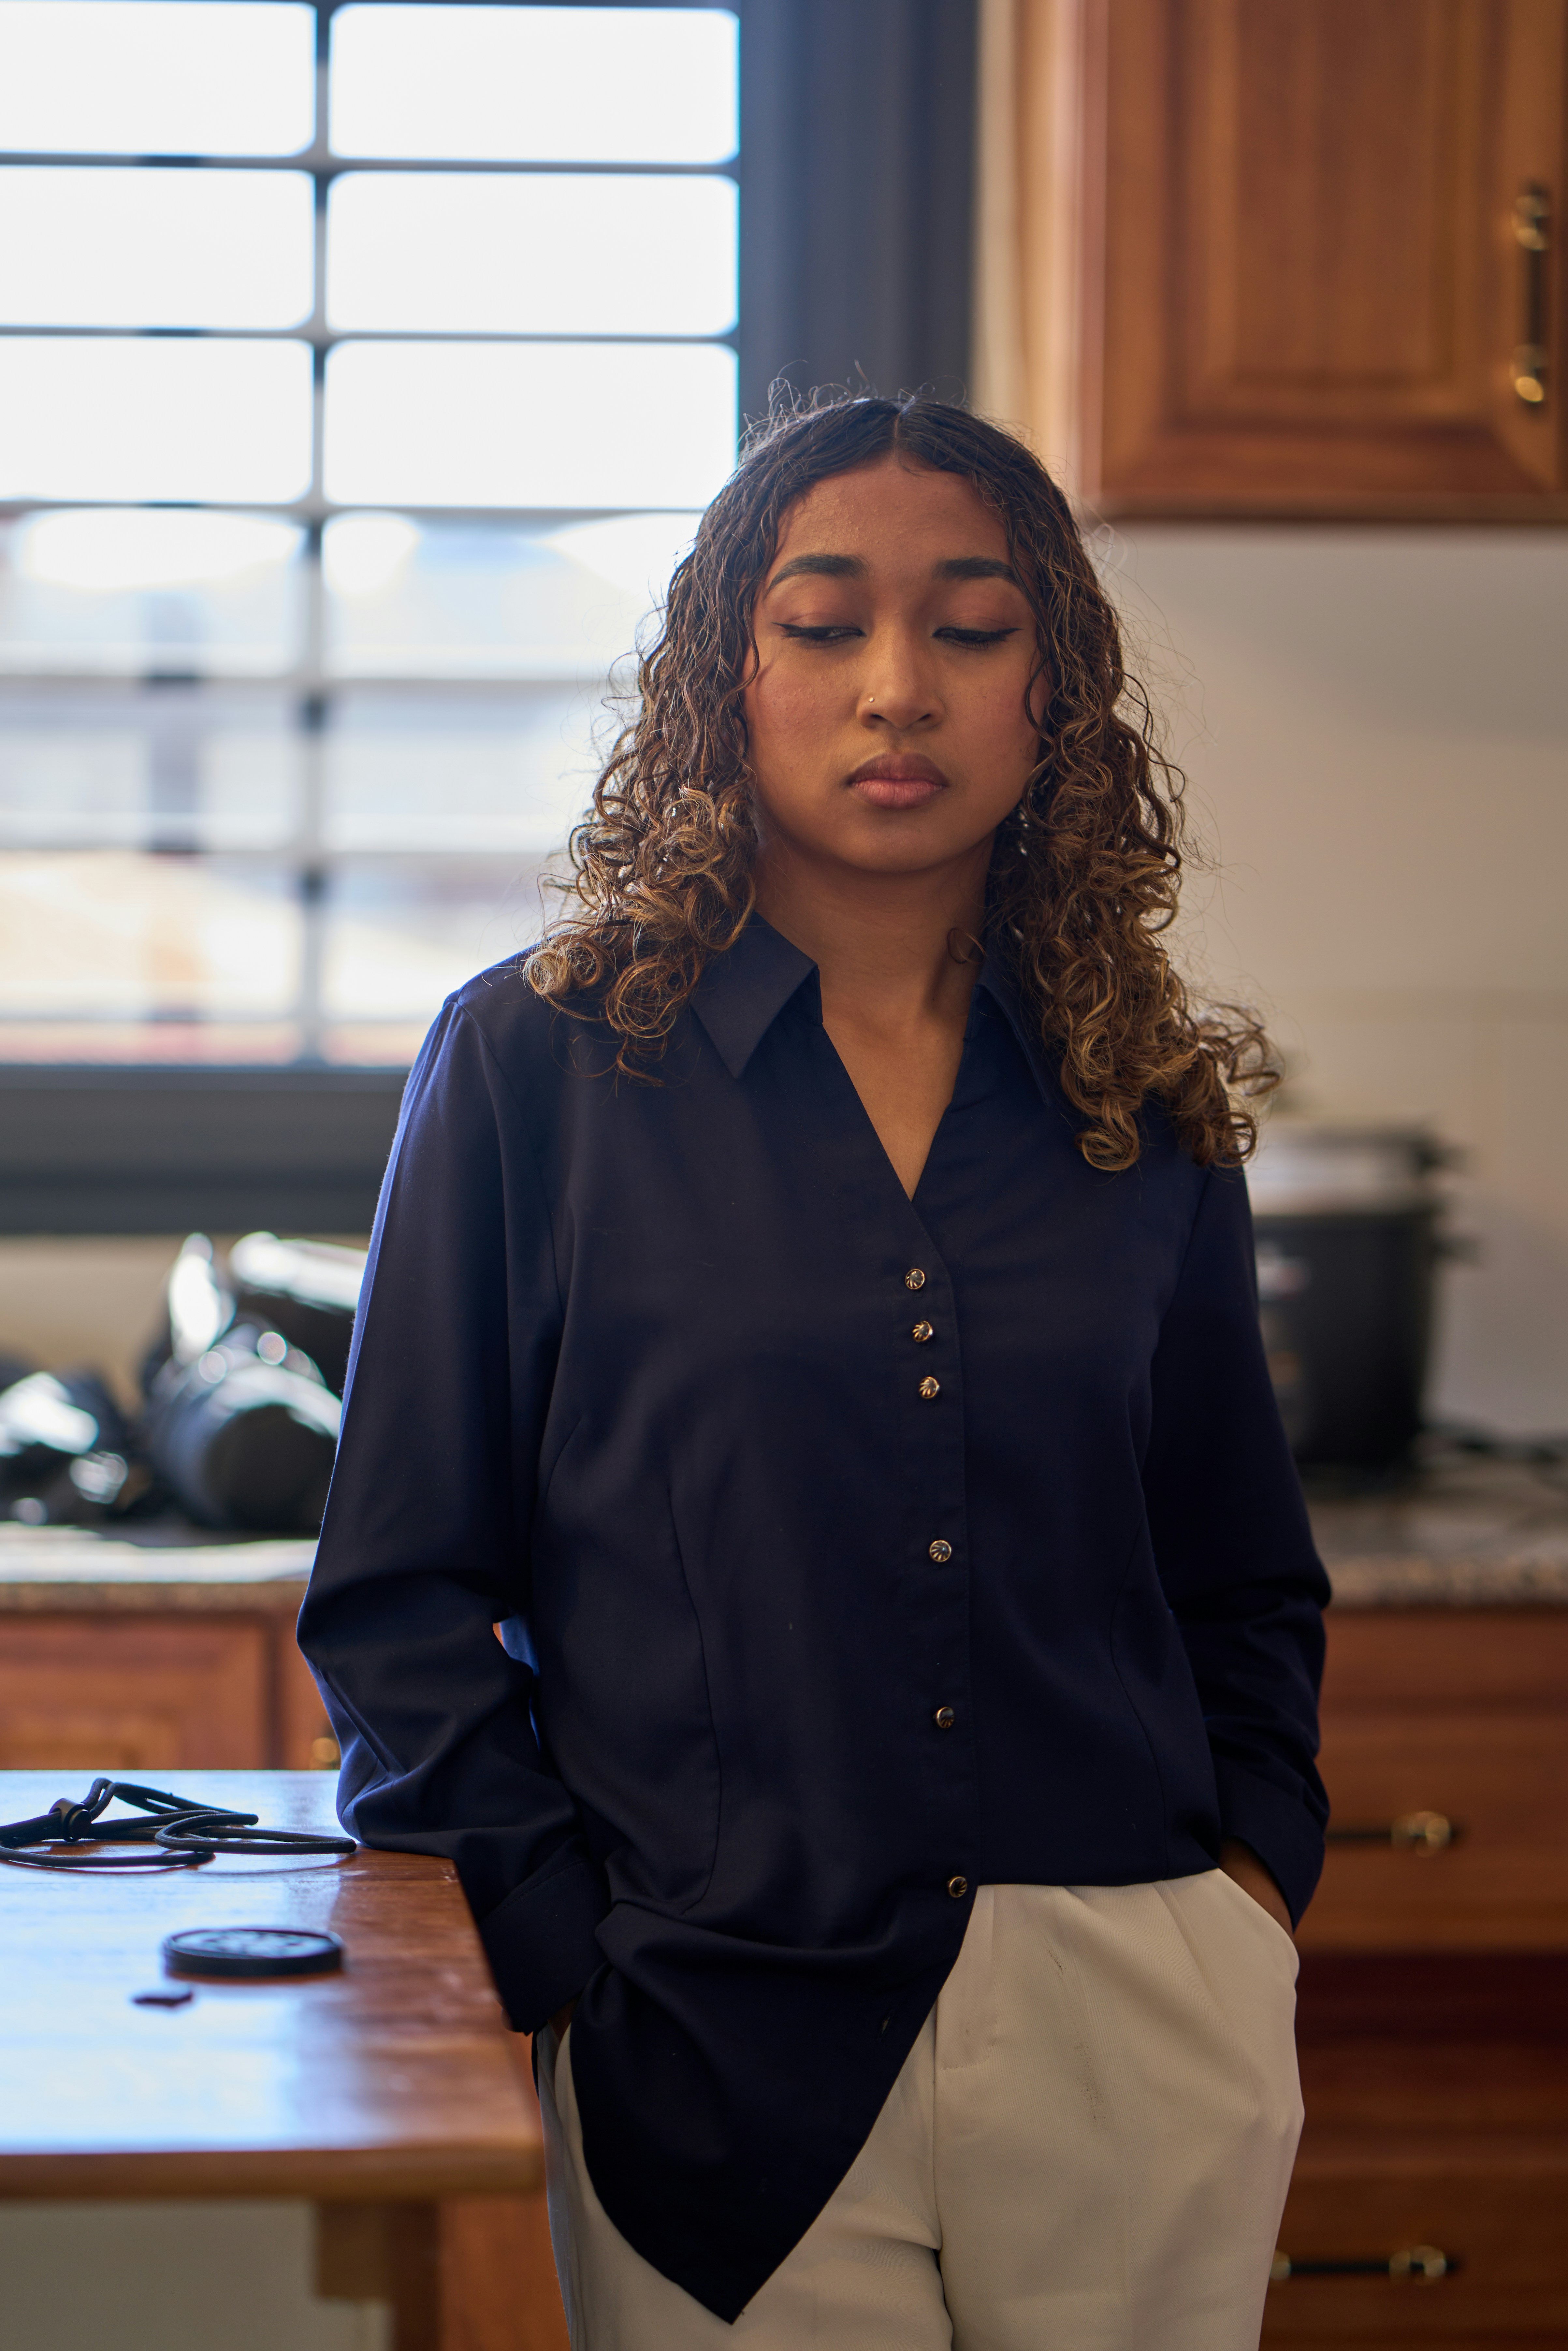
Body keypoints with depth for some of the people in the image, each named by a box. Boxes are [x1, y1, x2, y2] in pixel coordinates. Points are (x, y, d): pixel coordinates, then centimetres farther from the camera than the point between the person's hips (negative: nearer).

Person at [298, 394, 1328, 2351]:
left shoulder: (1149, 1108, 8)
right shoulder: (536, 1064, -1)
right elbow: (402, 1596, 0)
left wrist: (1256, 1866, 3)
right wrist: (570, 1960, -8)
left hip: (1136, 2039, 3)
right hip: (717, 2054, -2)